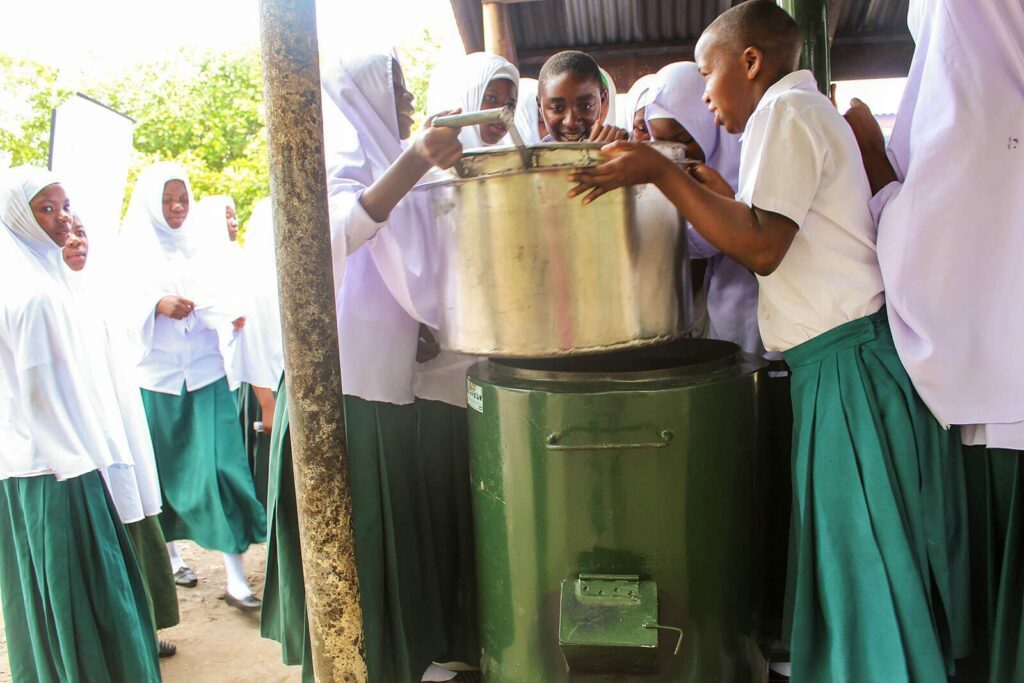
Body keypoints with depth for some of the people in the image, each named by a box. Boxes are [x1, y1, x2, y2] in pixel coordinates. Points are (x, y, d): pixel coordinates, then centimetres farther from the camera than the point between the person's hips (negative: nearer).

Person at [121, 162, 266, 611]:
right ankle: (170, 553, 33)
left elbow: (218, 297, 4)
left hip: (206, 372, 1)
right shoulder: (132, 248, 4)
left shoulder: (202, 245, 10)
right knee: (165, 469, 11)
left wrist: (233, 316, -17)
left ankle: (235, 574, -2)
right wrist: (157, 306, -19)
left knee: (221, 467, -7)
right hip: (155, 375, 0)